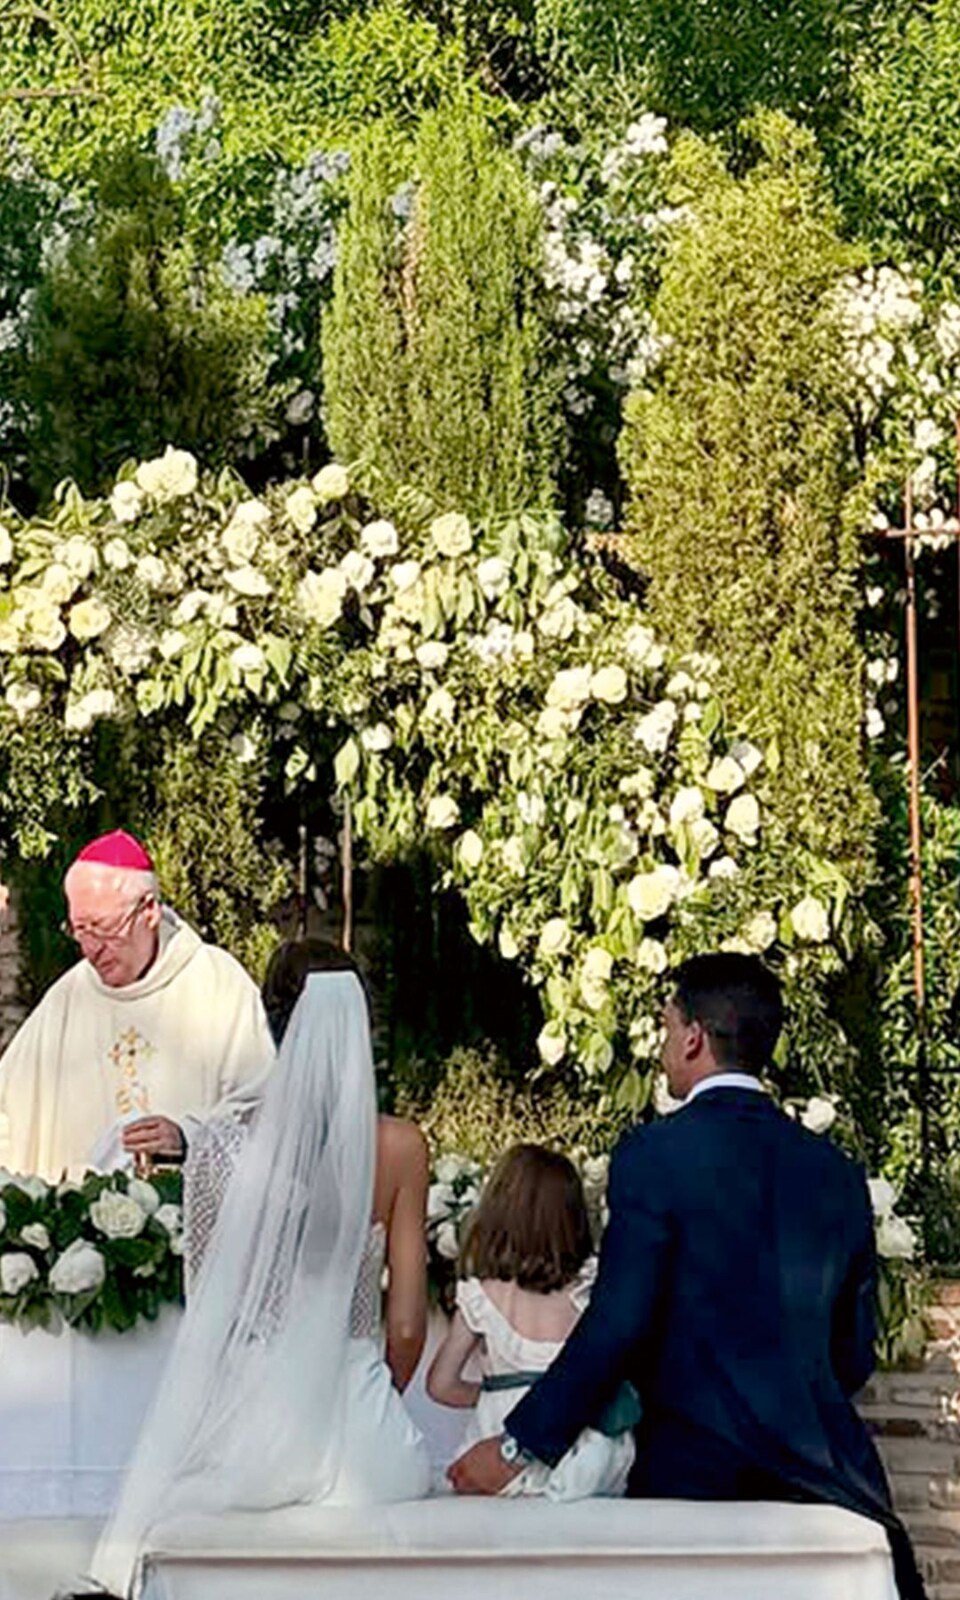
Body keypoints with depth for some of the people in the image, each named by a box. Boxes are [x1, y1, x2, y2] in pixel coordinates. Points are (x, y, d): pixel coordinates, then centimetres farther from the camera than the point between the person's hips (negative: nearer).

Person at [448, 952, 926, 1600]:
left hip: (696, 1471, -4)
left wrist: (518, 1446, -5)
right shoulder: (839, 1172, 11)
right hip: (826, 1470, 5)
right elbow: (855, 1354, 15)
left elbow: (618, 1326, -12)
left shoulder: (654, 1153, -6)